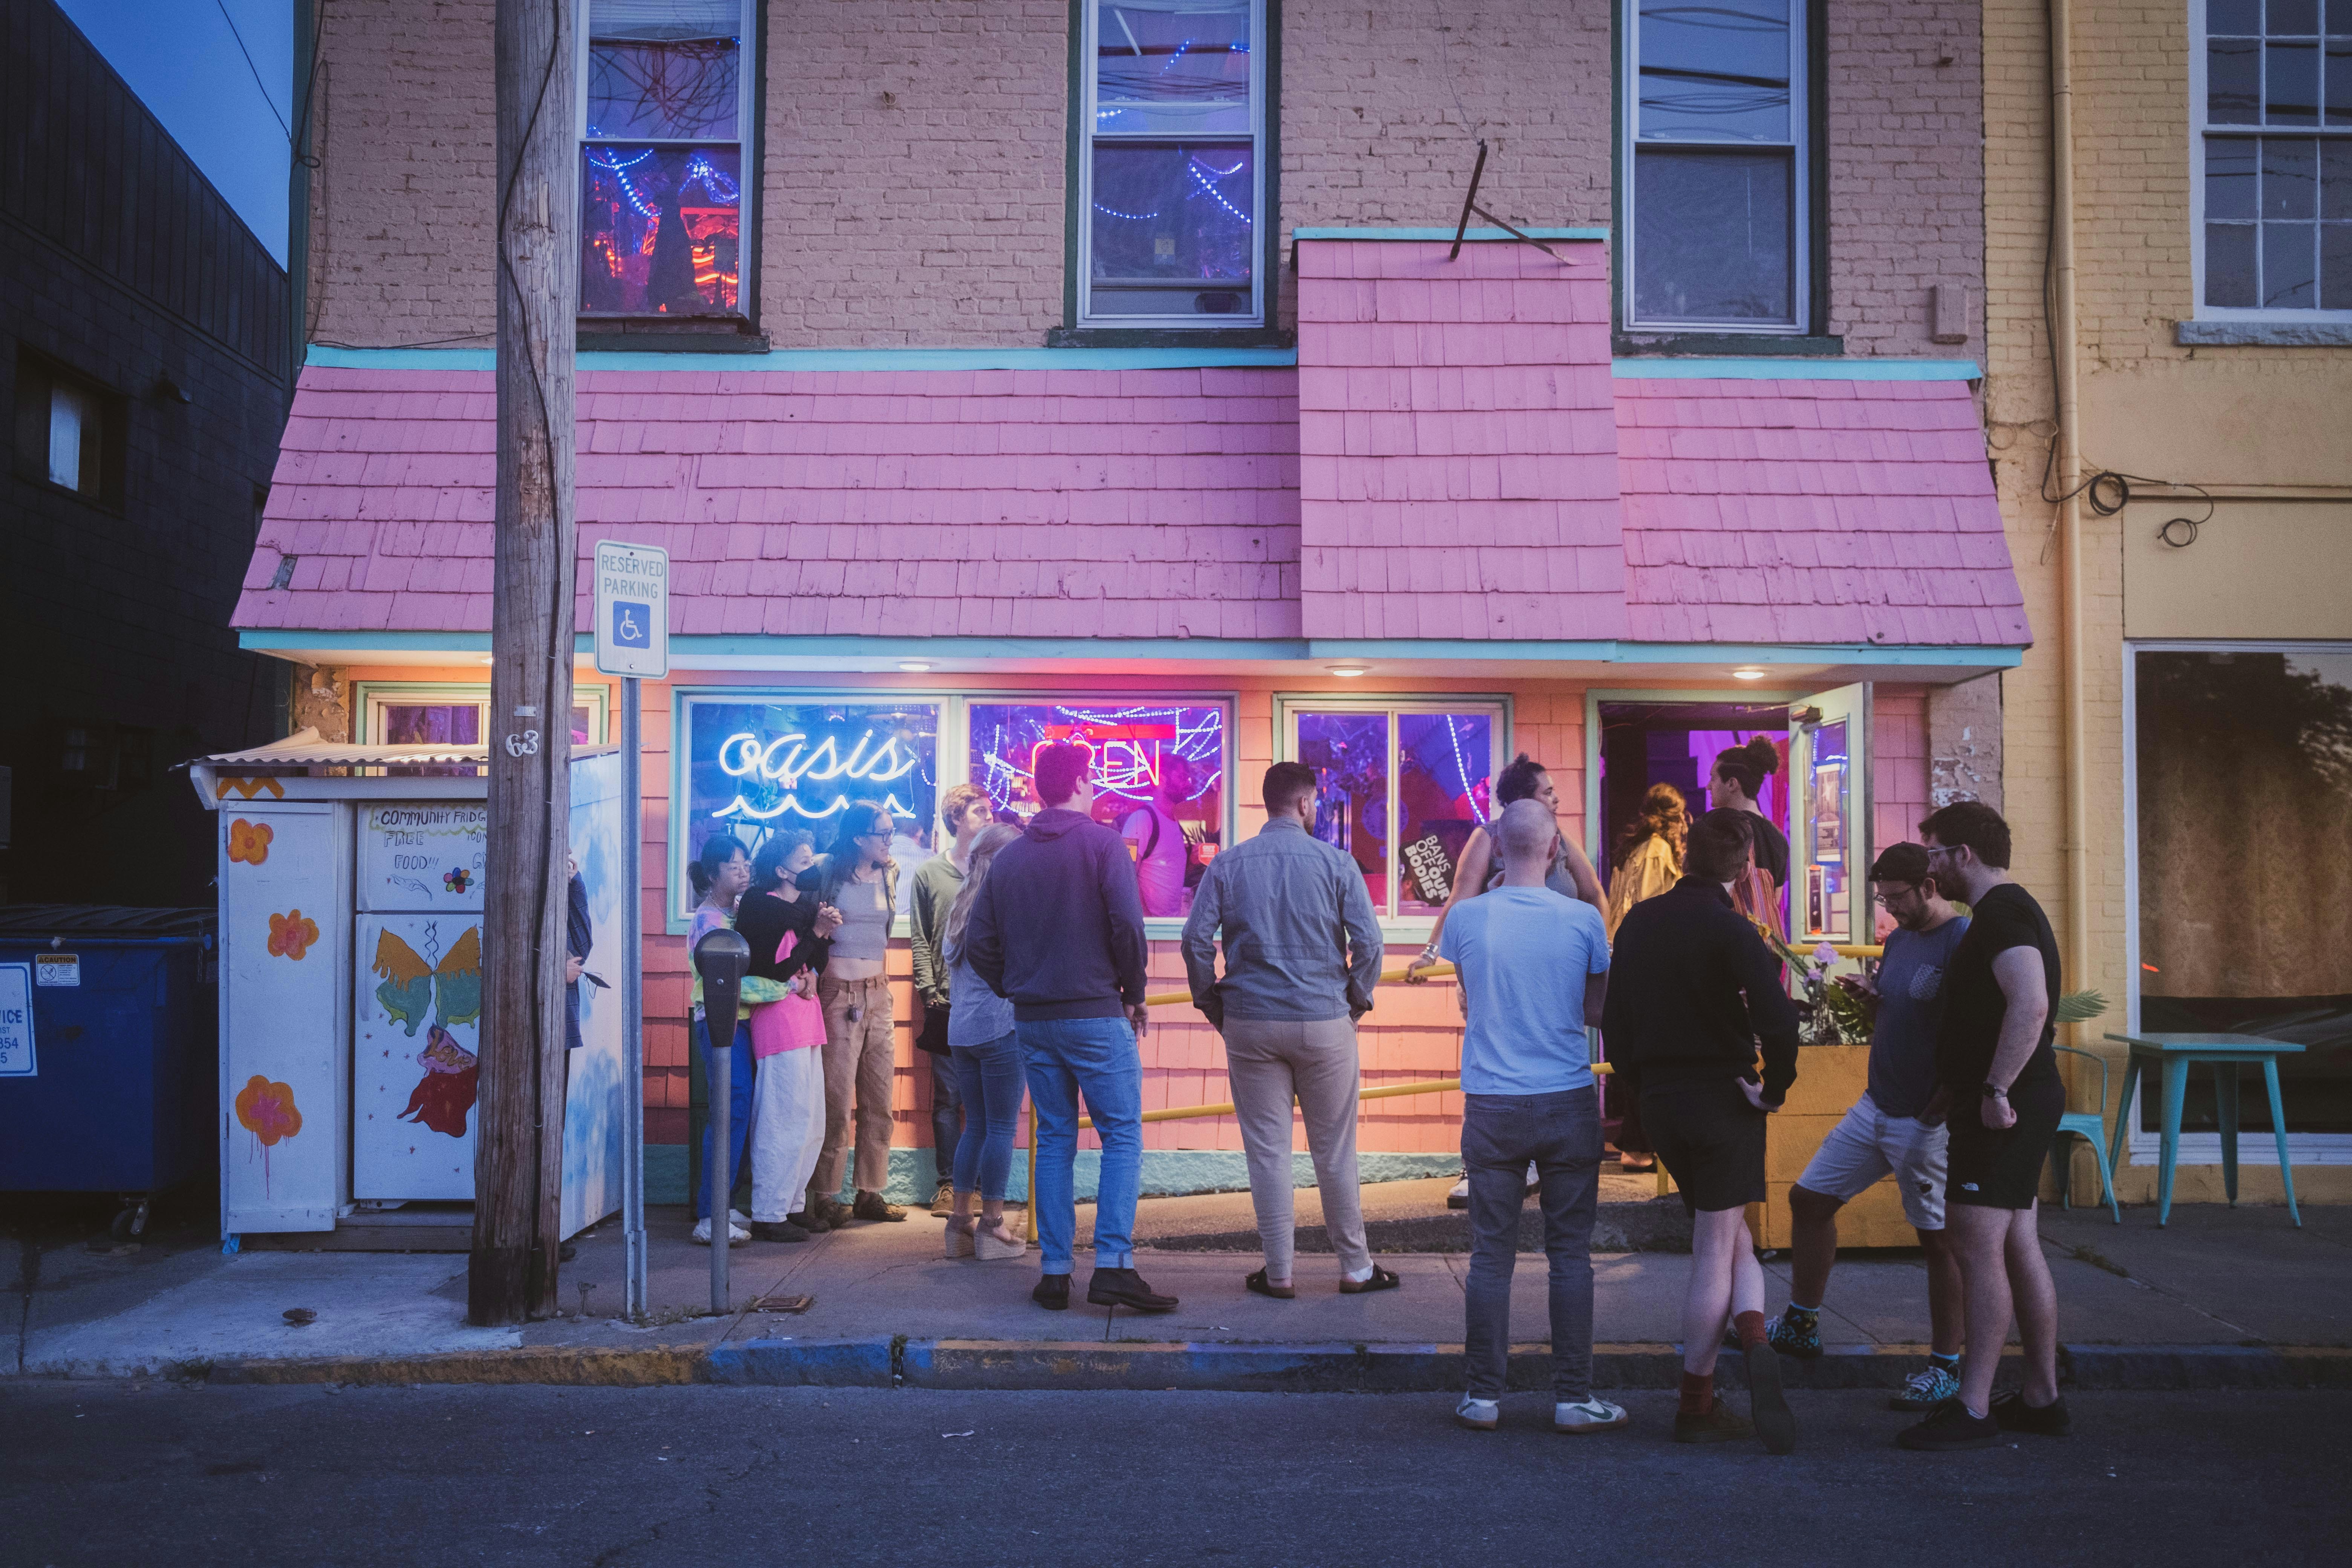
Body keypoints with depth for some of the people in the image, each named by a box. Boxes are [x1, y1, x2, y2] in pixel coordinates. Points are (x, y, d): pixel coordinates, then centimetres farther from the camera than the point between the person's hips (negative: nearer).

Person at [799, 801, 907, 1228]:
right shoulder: (827, 872, -6)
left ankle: (870, 1195, 15)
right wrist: (820, 923, -22)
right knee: (837, 1100, -5)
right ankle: (826, 1197, 4)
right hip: (838, 995, -5)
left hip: (878, 995, 6)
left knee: (879, 1100, 7)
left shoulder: (889, 874, 10)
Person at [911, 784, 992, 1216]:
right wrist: (929, 989, -5)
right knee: (948, 1097, 3)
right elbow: (920, 939, 5)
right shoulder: (929, 872, 7)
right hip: (947, 1003, -1)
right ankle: (947, 1183, 10)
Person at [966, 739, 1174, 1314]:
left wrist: (1017, 991, 16)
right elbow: (1127, 925, -15)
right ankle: (1113, 1266, -9)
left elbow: (979, 943, 7)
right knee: (1123, 1136, 1)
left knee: (1055, 1141, 11)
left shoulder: (1008, 857, 9)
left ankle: (1054, 1273, 11)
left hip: (1032, 1021, 5)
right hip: (1095, 1014, -5)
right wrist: (1134, 994, -2)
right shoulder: (1101, 842, -6)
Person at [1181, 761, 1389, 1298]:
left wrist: (1212, 1004, 8)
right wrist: (1357, 1000, 7)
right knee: (1335, 1150, 10)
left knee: (1267, 1150, 7)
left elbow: (1196, 940, -4)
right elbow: (1368, 941, -8)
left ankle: (1278, 1274, 13)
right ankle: (1356, 1267, 21)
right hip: (1324, 1022, -1)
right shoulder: (1336, 862, -4)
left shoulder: (1228, 865, 1)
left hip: (1250, 1024, 1)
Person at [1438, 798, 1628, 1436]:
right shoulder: (1582, 919, -5)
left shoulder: (1468, 918, -4)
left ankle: (1483, 1398, 13)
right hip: (1568, 1103, 0)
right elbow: (1598, 1010, 6)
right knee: (1570, 1254, 7)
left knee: (1490, 1255, 6)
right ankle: (1573, 1399, 13)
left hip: (1491, 1107, 0)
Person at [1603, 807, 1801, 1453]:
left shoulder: (1639, 921, 5)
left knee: (1730, 1238, 17)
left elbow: (1614, 1019, 9)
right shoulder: (1730, 930, -13)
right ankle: (1696, 1406, -1)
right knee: (1717, 1249, 3)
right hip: (1724, 1099, -5)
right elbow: (1778, 1020, -25)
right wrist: (1774, 1089, -10)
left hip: (1659, 1103, 5)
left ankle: (1751, 1336, 2)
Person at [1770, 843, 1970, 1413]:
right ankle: (1801, 1325, 22)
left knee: (1938, 1238, 1)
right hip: (1876, 1107, 9)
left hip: (1927, 1120, -8)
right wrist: (1868, 998, -1)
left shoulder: (1964, 942, -15)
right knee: (1809, 1196, 9)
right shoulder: (1899, 939, 12)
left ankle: (1945, 1367, 15)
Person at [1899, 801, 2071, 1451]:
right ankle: (2042, 1398, 22)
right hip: (2017, 1105, 11)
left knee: (1977, 1248, -9)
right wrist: (1960, 1084, 24)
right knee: (2018, 1247, 14)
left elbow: (2030, 1004, -28)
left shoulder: (2002, 913, -14)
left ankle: (1973, 1410, -6)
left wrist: (1996, 1090, -27)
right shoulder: (2005, 911, 19)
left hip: (2002, 1111, -11)